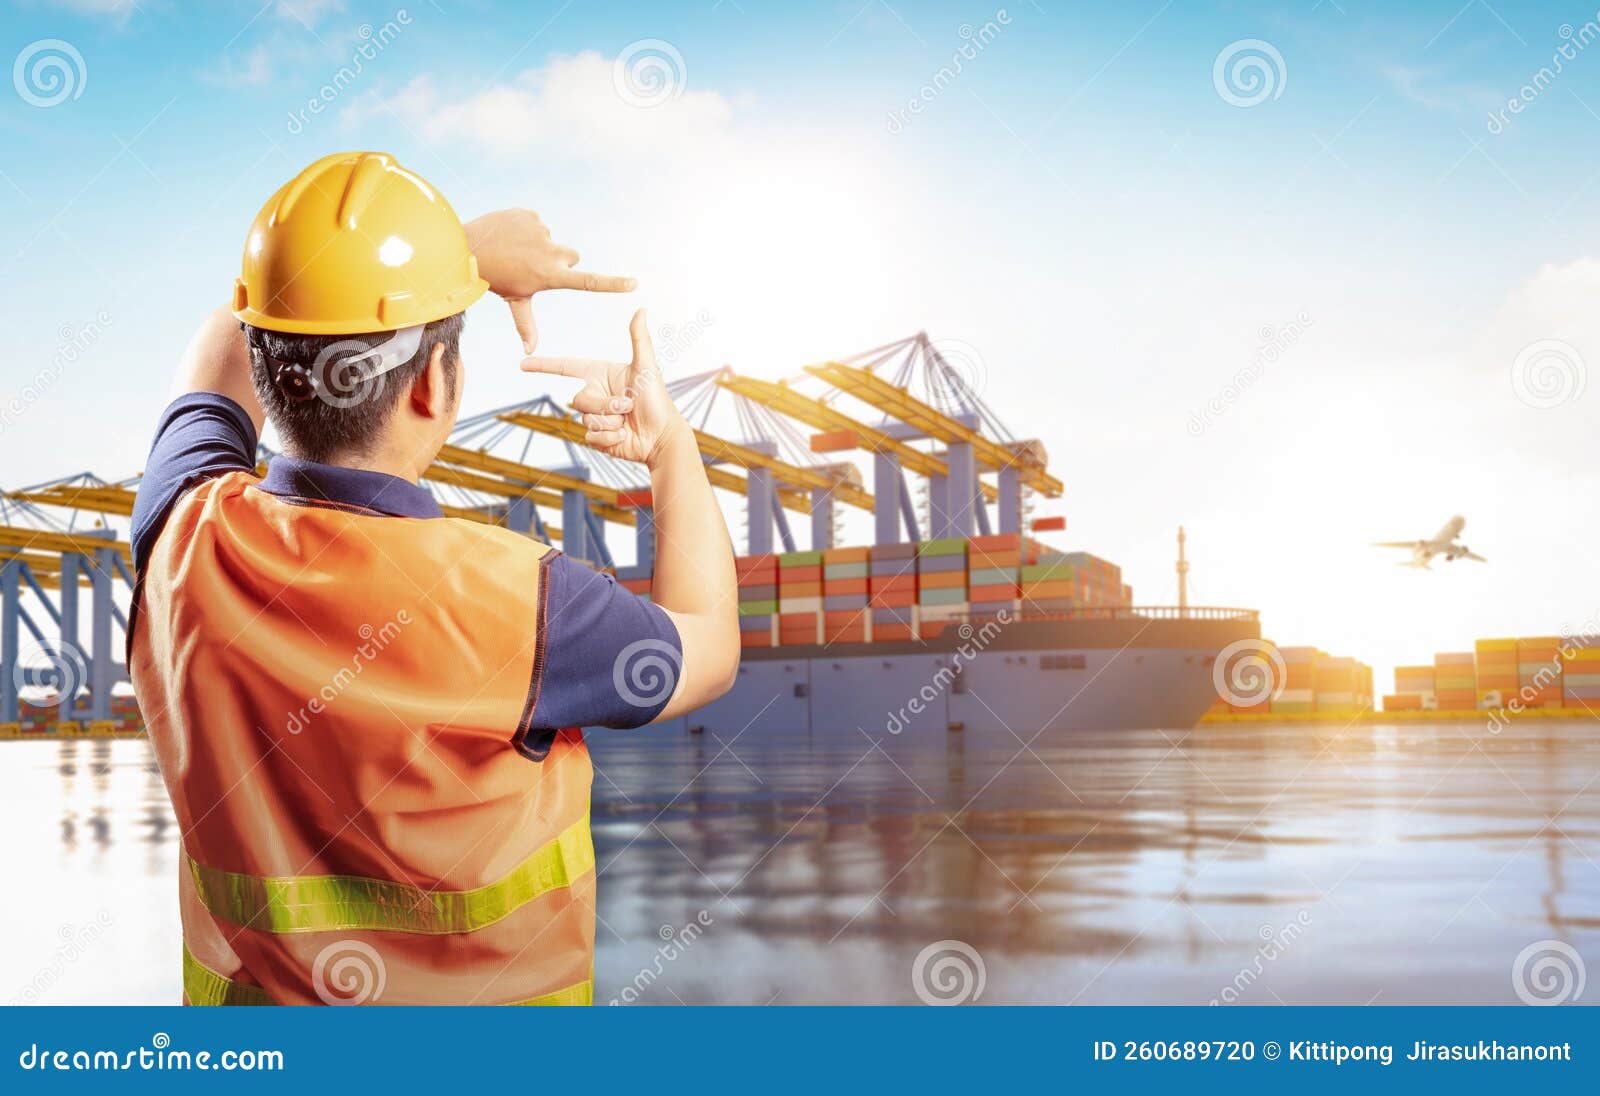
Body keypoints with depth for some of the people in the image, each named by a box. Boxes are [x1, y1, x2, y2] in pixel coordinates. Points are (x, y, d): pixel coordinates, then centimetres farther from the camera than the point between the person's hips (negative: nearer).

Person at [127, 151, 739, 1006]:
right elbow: (706, 652, -7)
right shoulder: (514, 603, -28)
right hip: (484, 994, -4)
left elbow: (227, 346, 5)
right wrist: (671, 444, 5)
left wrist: (452, 250, 7)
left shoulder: (183, 542, -16)